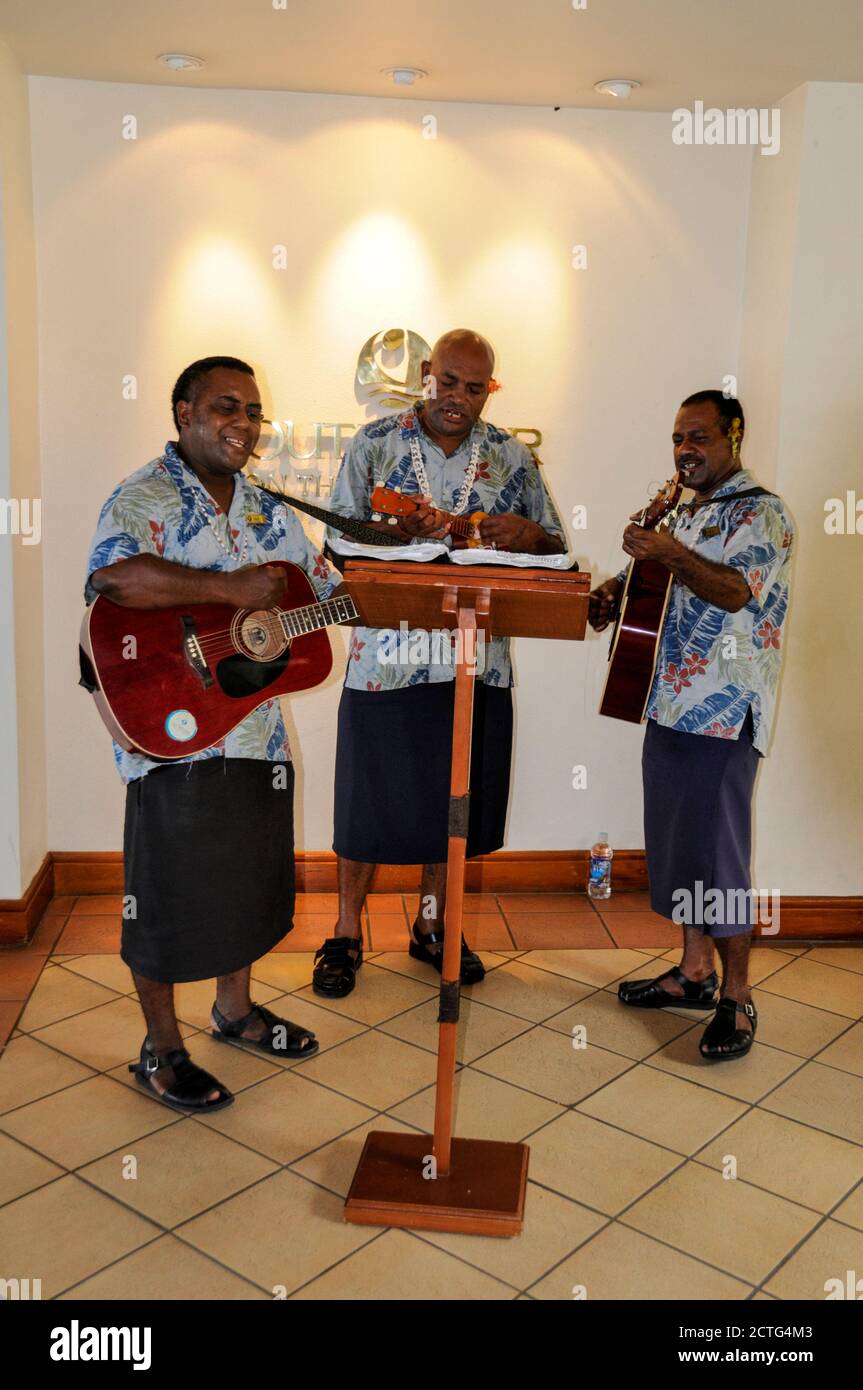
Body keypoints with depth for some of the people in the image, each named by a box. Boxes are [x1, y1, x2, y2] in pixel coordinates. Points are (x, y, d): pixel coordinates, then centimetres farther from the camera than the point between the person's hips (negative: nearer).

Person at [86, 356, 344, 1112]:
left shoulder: (267, 510, 12)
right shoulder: (145, 497, -12)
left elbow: (331, 589, 16)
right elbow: (111, 575, -33)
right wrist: (228, 588, -32)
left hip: (256, 732, 7)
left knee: (249, 880, 20)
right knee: (171, 895, 5)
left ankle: (235, 1008, 41)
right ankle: (162, 1050, 24)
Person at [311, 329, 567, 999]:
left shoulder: (512, 455, 8)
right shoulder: (375, 444, 2)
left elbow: (556, 545, 11)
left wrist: (528, 535, -12)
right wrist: (398, 532, -20)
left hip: (478, 661, 3)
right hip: (386, 655, -2)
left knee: (455, 797, 12)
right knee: (369, 794, 6)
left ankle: (432, 924, 32)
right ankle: (348, 930, 25)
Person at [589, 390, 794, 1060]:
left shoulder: (762, 514, -7)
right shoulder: (688, 513, 20)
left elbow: (738, 591, -23)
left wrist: (669, 553, -35)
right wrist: (618, 594, 7)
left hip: (724, 710, -9)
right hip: (671, 703, 9)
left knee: (716, 853, -6)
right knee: (674, 844, 13)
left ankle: (737, 999, 6)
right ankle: (694, 971, 27)